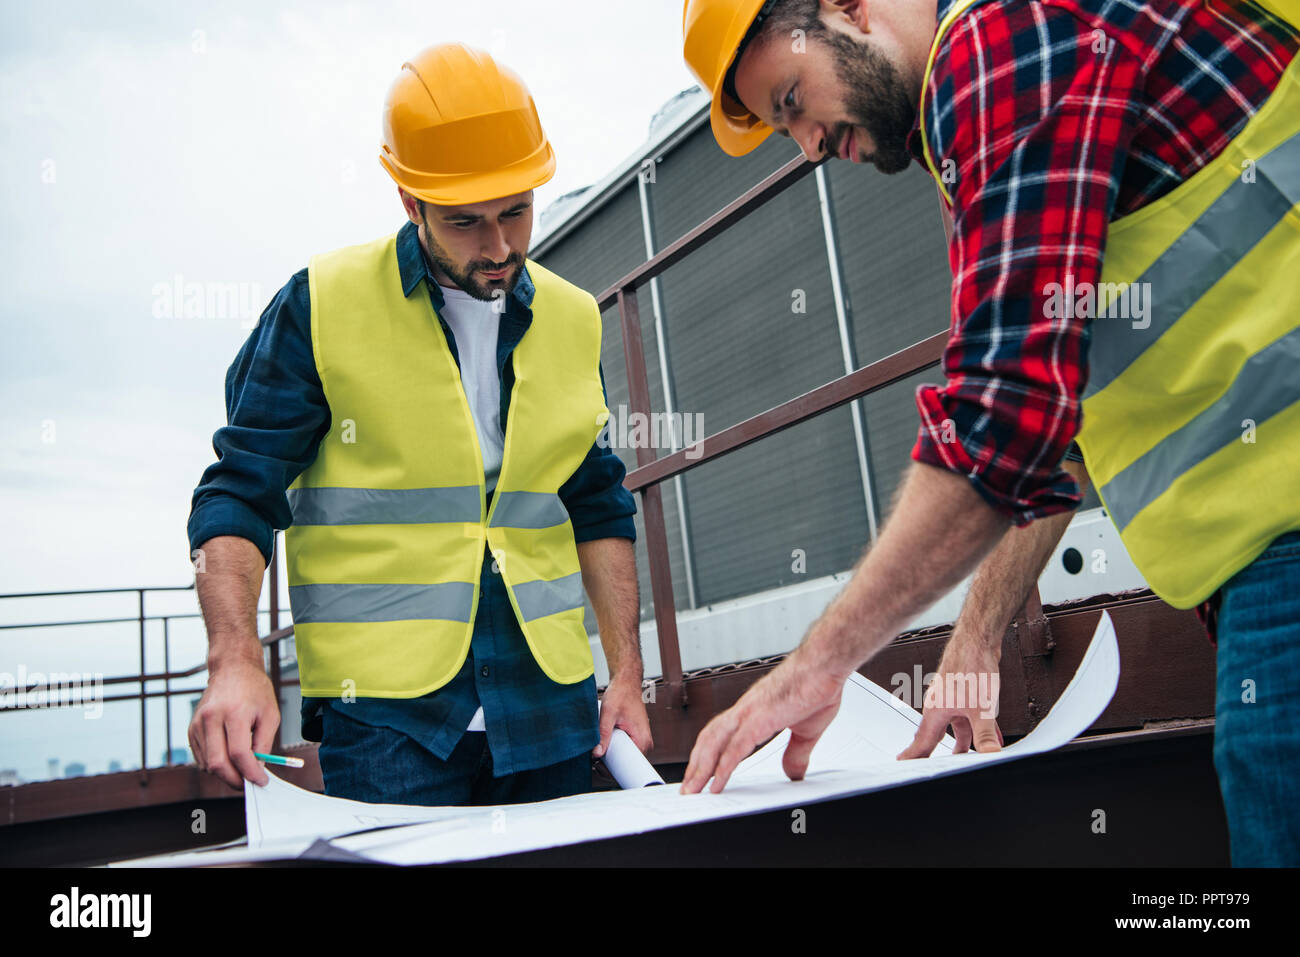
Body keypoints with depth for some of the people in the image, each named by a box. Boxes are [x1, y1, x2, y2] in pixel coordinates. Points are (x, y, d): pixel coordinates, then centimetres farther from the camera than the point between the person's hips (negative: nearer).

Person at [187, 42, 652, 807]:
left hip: (551, 705, 4)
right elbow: (240, 496, -2)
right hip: (383, 710, -4)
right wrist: (236, 661, -18)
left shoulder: (574, 321, 10)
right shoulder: (321, 306, -3)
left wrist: (627, 675, 8)